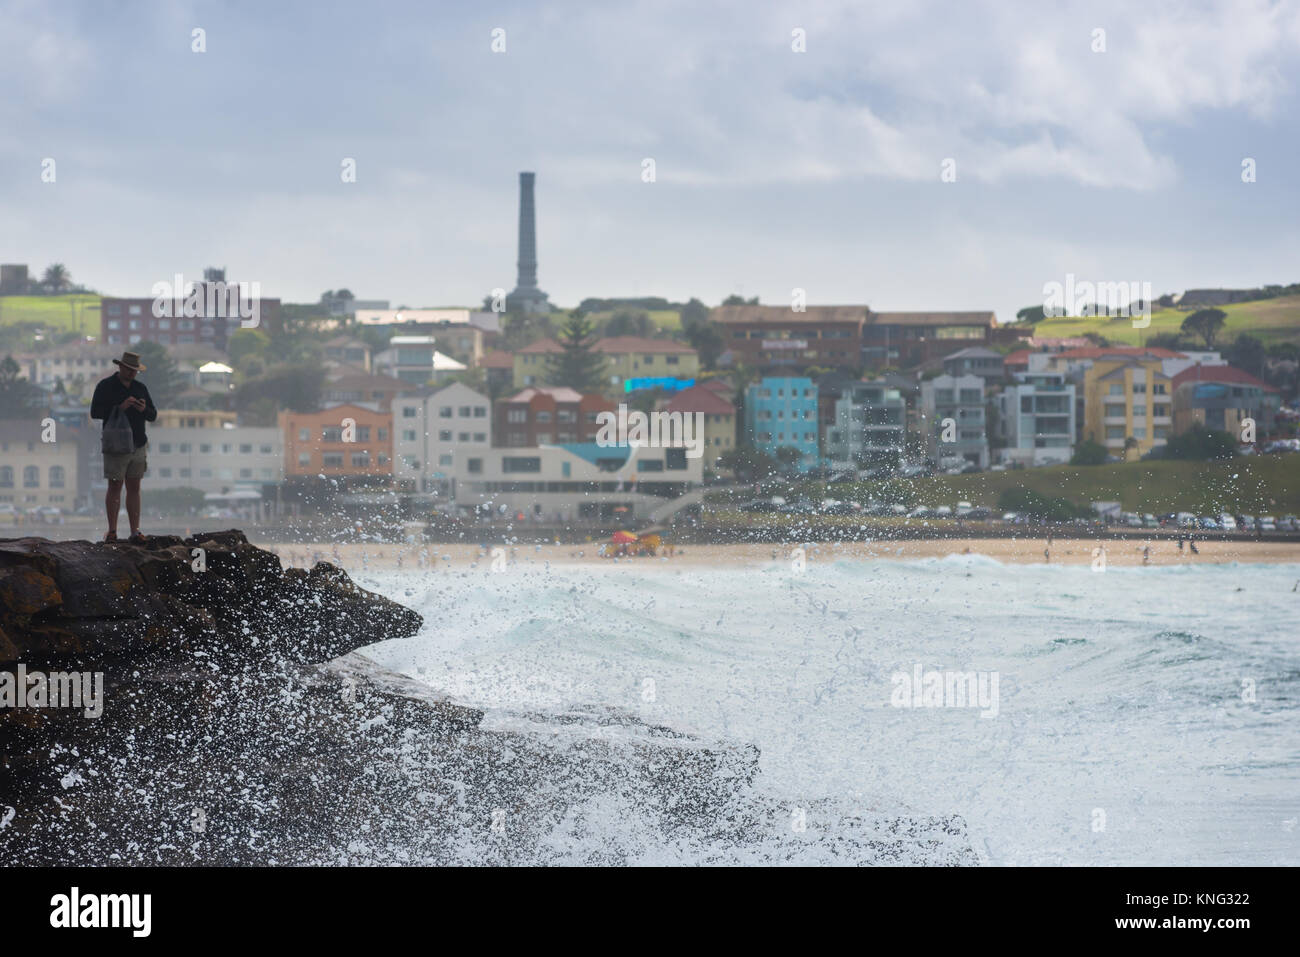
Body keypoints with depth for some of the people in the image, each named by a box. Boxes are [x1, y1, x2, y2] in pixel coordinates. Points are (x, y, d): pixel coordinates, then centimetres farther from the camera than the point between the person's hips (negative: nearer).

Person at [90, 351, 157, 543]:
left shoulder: (140, 388, 14)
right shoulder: (105, 386, 0)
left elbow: (153, 415, 15)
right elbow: (95, 412, -10)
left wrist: (144, 409, -9)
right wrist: (119, 407, -19)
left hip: (138, 445, 4)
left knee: (134, 488, 3)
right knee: (114, 487, -5)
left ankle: (135, 530, 2)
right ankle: (112, 531, -4)